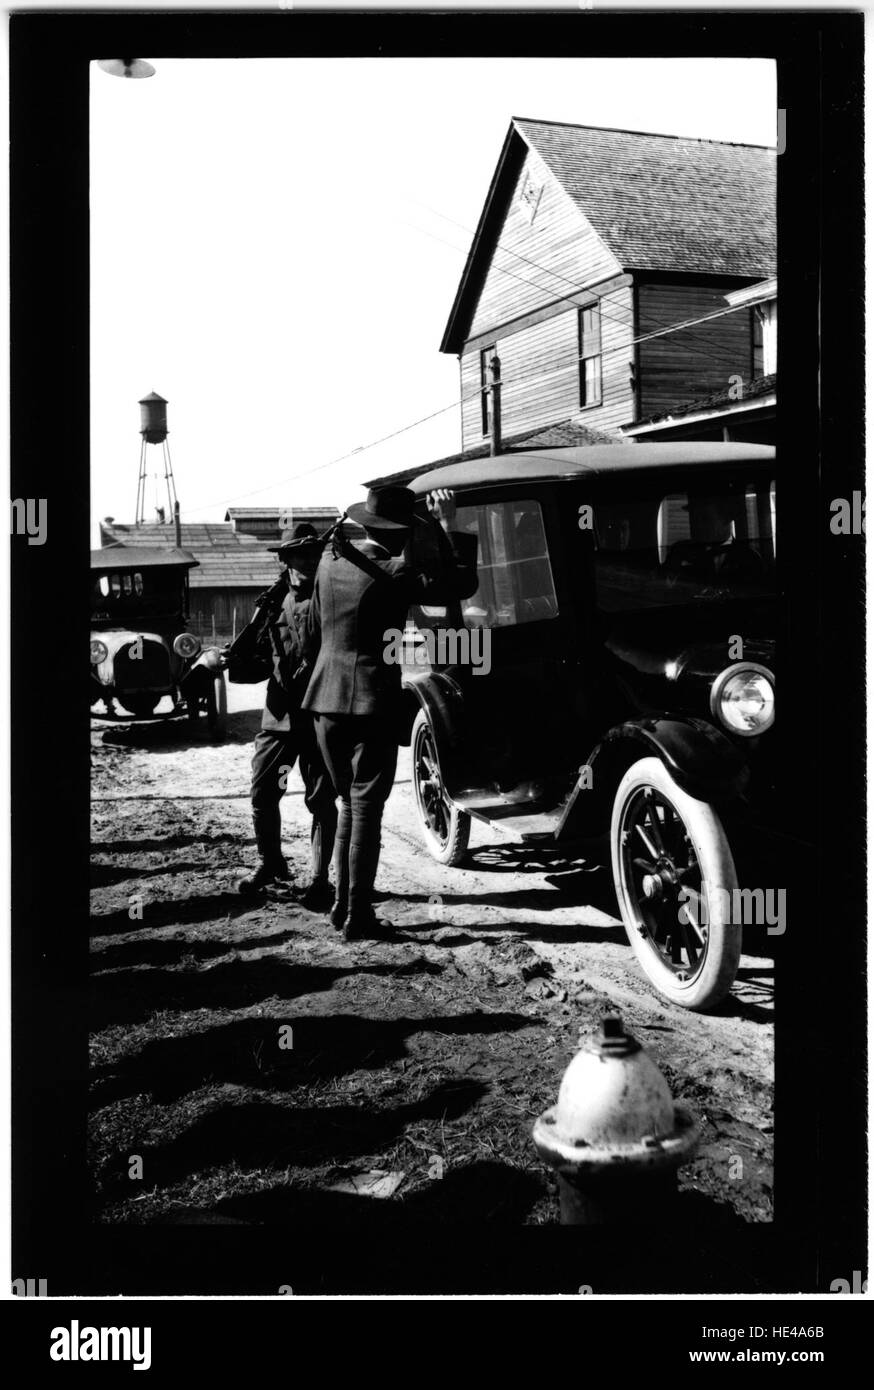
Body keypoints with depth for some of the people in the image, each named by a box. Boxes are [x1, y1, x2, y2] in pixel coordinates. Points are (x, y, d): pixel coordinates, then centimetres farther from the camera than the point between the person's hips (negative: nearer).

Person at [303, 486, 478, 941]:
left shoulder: (331, 560, 6)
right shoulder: (394, 573, -13)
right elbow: (462, 583, -11)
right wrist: (447, 525, -3)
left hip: (325, 702, 6)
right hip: (372, 703, -6)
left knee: (349, 803, 18)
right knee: (367, 808, 1)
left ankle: (343, 903, 20)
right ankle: (358, 916, 3)